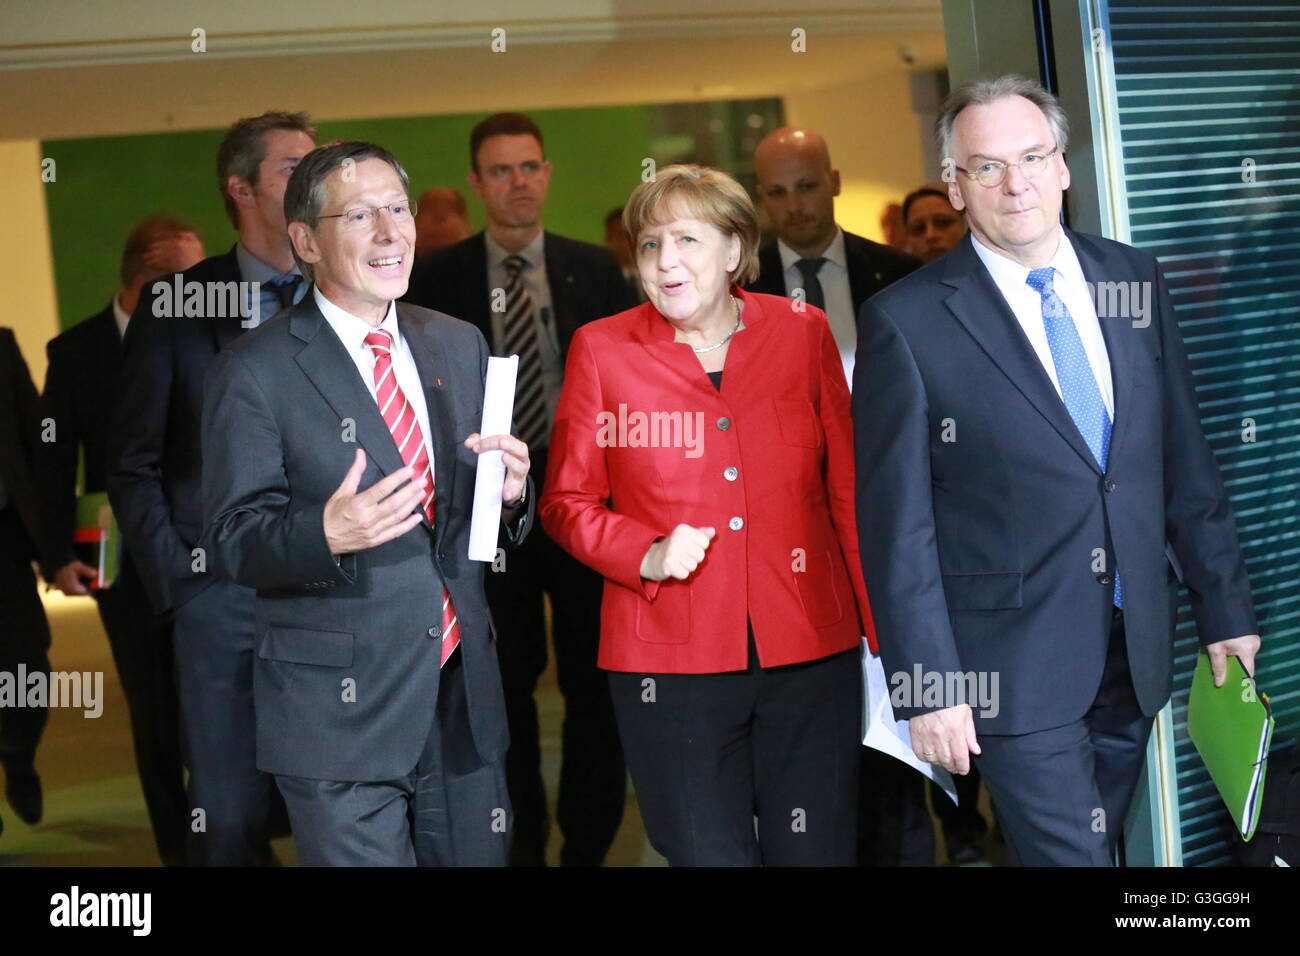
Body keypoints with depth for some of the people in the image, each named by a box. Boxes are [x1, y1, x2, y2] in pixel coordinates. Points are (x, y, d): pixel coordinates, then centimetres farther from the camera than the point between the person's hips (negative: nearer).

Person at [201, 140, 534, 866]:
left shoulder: (460, 346, 10)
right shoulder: (255, 373, -7)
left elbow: (487, 509, 13)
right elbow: (235, 540, -10)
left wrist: (509, 492, -11)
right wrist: (325, 534, -30)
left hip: (466, 699, 5)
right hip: (342, 716, -5)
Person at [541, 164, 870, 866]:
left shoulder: (803, 333, 5)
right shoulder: (602, 349, 1)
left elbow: (847, 486, 8)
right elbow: (567, 503, 6)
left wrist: (886, 629, 4)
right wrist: (648, 554, -12)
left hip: (811, 652, 1)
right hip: (673, 665, -1)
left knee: (818, 852, 6)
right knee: (709, 855, 3)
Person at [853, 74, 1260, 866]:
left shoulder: (1134, 280, 5)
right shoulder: (907, 322, -9)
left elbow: (1186, 461, 10)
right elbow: (895, 524, -9)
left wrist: (1225, 608, 9)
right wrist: (926, 683, -12)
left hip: (1134, 649, 5)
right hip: (1012, 666, -5)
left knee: (1103, 844, 15)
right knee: (1068, 855, -7)